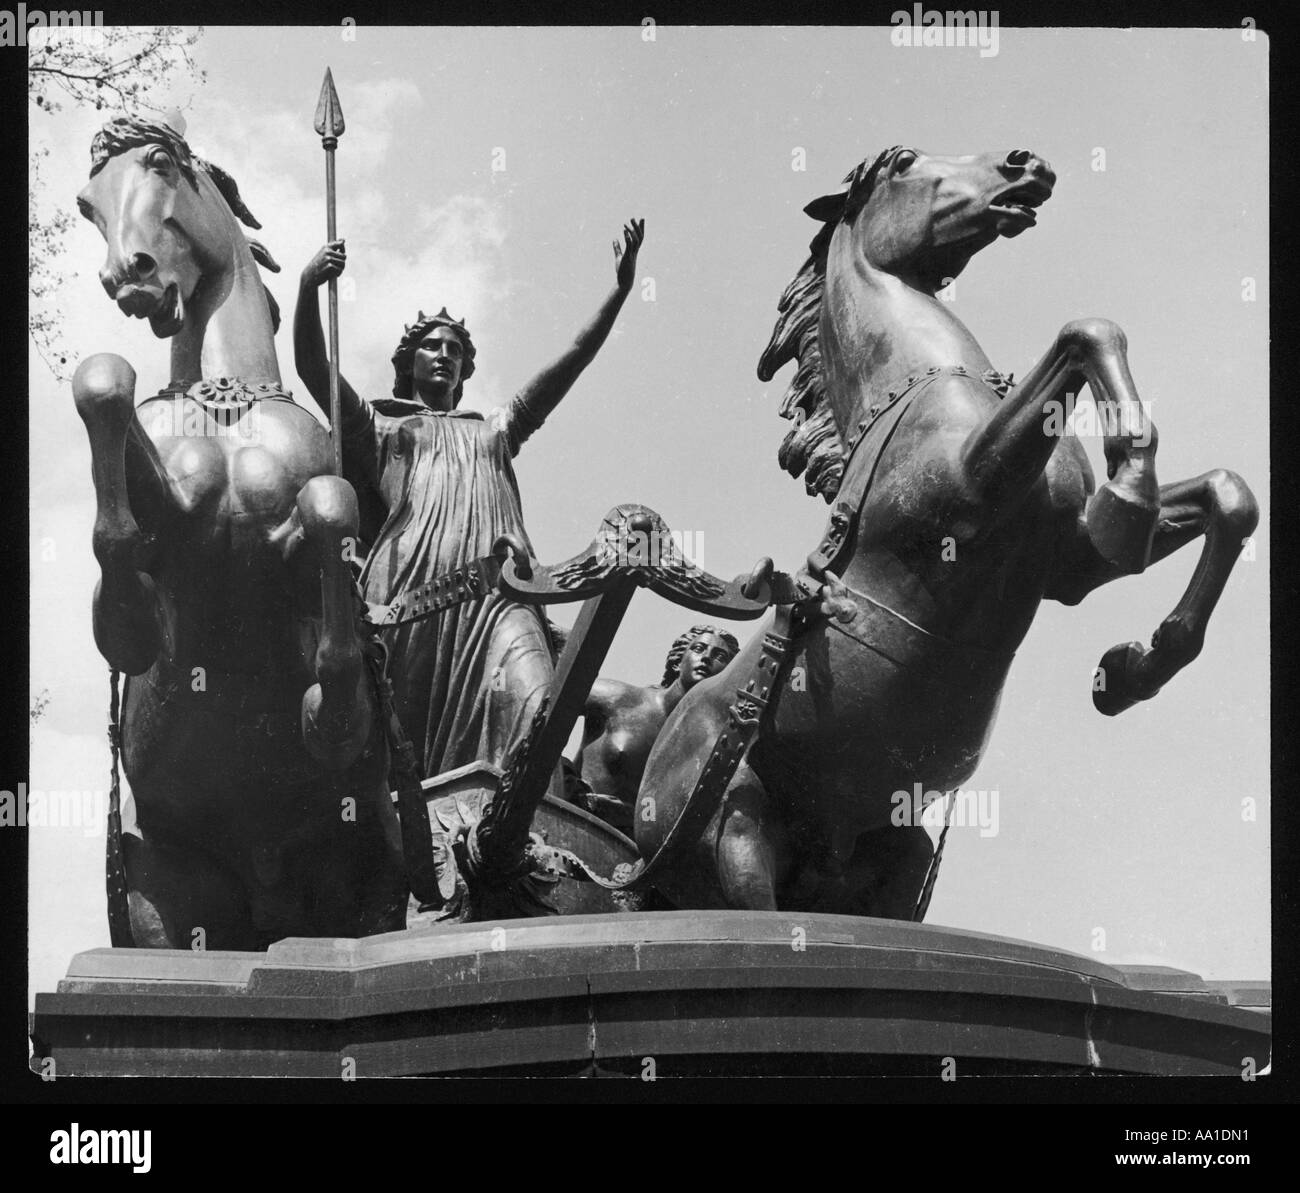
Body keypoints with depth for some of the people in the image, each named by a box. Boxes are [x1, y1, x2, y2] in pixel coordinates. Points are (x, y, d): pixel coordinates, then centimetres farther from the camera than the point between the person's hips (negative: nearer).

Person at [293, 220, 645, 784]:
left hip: (496, 594, 1)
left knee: (536, 711, -26)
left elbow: (570, 362, 27)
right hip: (408, 598, -1)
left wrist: (619, 291, 17)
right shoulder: (378, 426, 28)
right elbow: (313, 369, 12)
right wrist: (309, 287, -4)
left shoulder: (492, 431, 35)